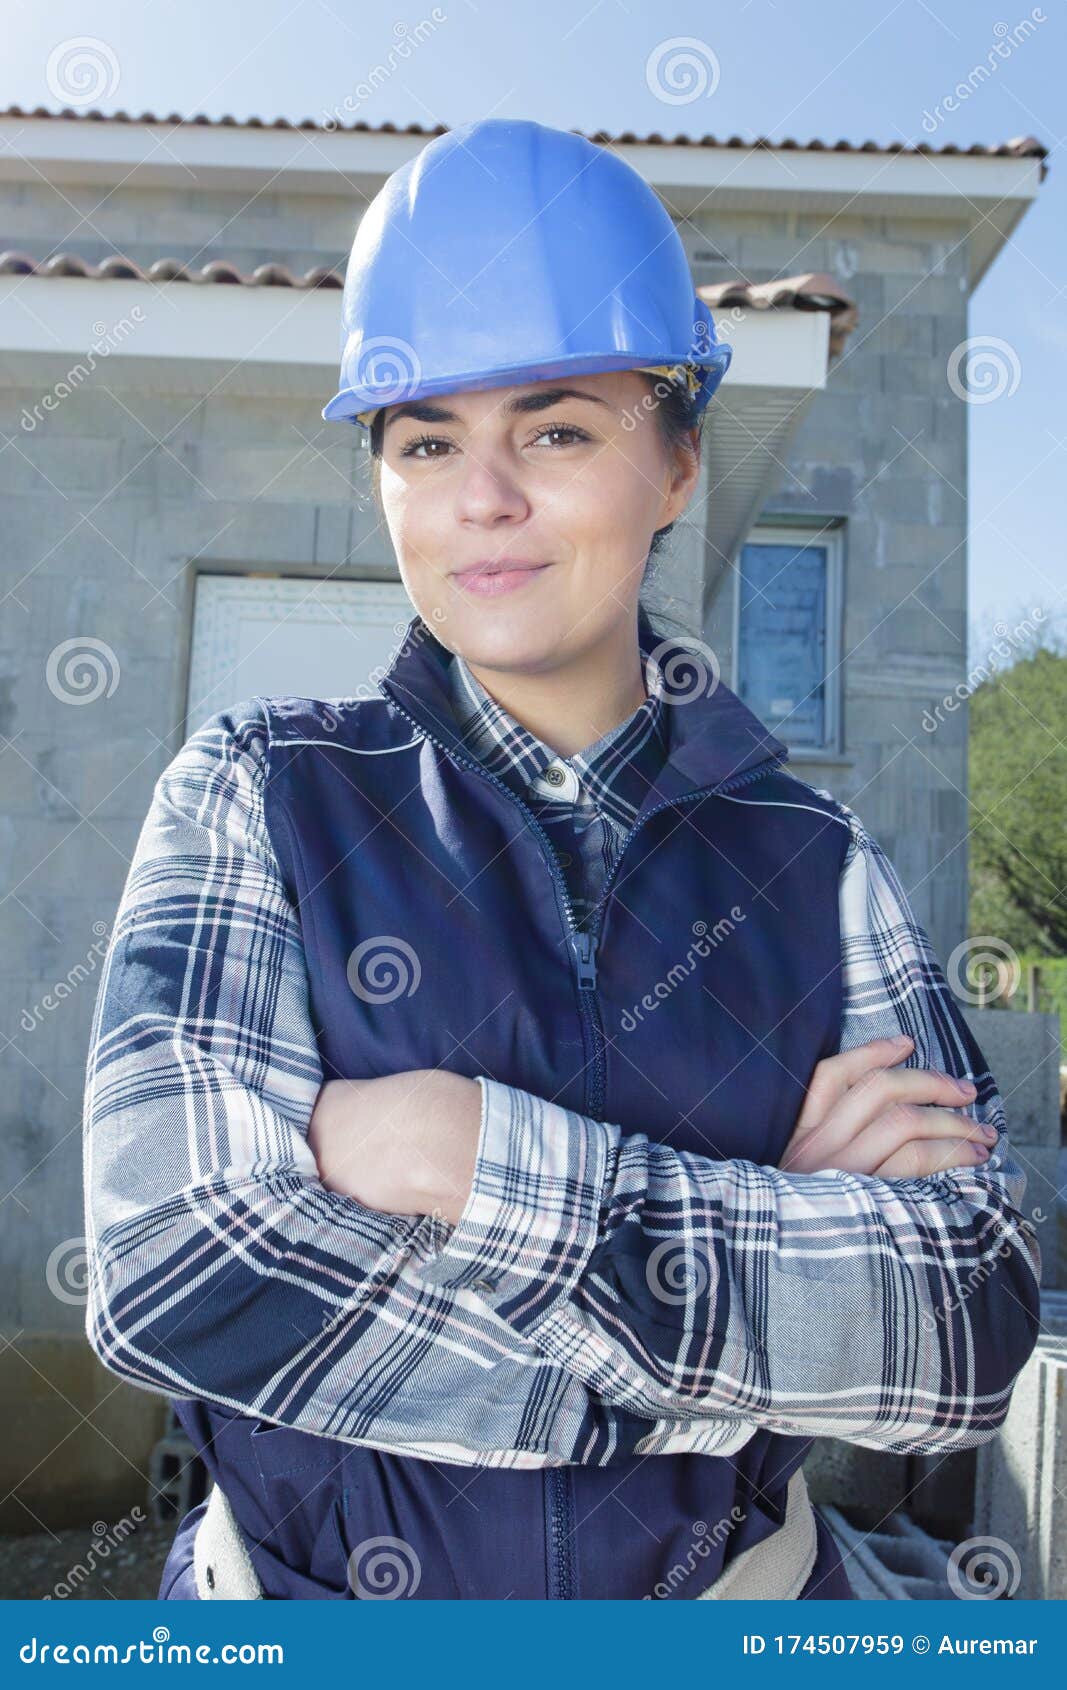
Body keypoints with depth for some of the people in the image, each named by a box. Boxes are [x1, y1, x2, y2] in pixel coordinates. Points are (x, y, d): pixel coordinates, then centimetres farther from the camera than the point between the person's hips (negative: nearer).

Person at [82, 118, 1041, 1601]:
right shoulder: (256, 797, -13)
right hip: (305, 1600, -1)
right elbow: (174, 1266, -25)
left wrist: (477, 1157, -27)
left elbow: (971, 1341, -17)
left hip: (727, 1593, 2)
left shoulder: (817, 862, -9)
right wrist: (778, 1219, -23)